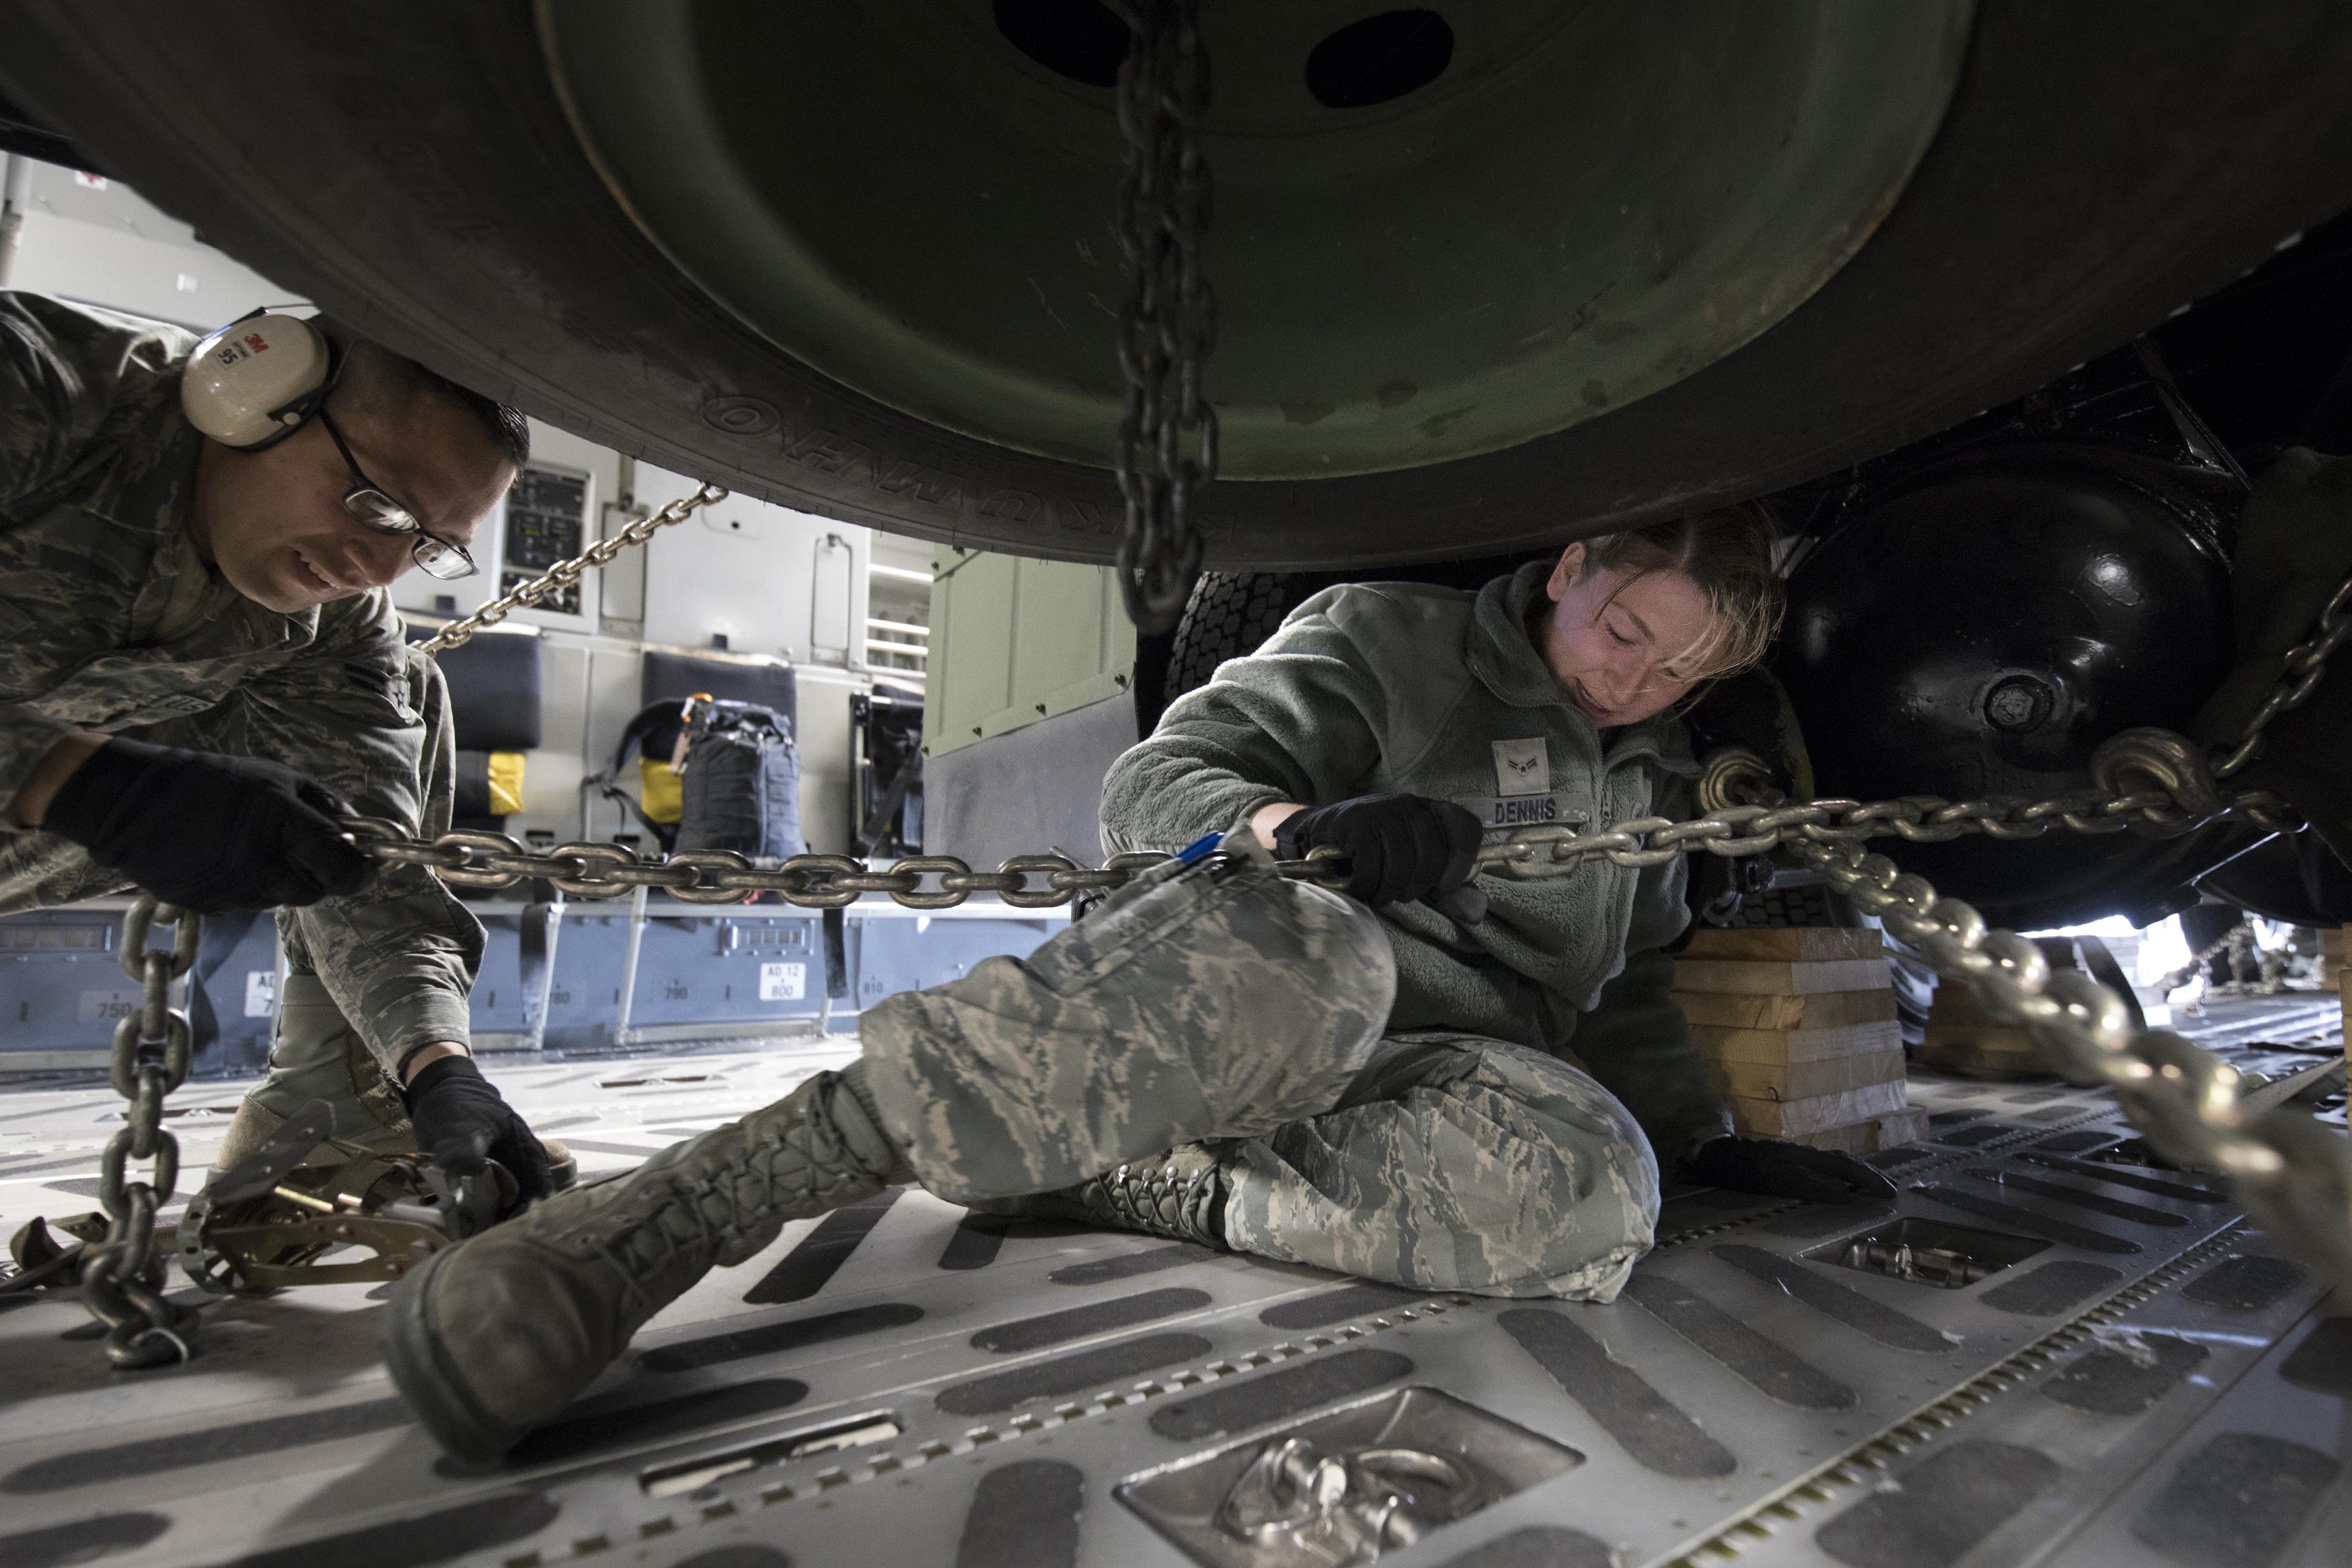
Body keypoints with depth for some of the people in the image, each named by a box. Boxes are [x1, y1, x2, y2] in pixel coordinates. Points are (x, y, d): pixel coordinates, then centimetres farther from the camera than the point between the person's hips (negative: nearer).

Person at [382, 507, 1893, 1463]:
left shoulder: (1652, 772, 23)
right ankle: (702, 1193, -41)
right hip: (1242, 1000, -4)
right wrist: (1293, 825, -28)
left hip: (1435, 1067, 5)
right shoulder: (1386, 637, 4)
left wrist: (1708, 1138, 17)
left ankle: (1147, 1188, -24)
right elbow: (1158, 778, -8)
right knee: (1302, 950, -42)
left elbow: (1631, 989, 31)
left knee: (1597, 1191, -29)